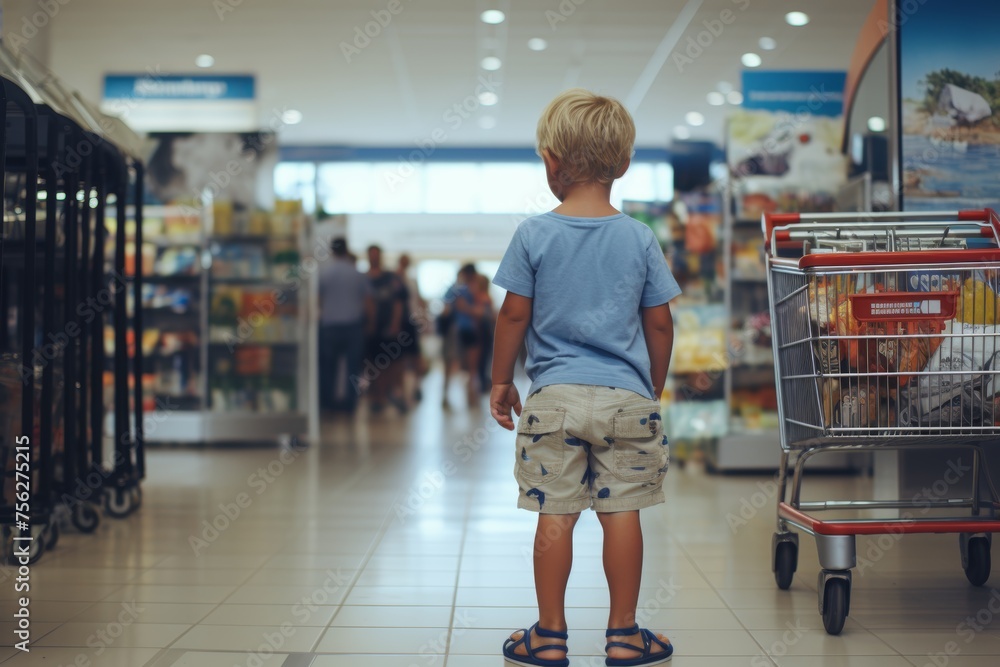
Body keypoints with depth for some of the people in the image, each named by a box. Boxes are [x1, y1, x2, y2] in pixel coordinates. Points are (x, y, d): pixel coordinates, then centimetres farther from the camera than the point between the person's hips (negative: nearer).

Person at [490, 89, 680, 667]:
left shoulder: (533, 235, -3)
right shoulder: (641, 239, 1)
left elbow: (514, 316, -1)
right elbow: (660, 323, 4)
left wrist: (502, 381, 11)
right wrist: (655, 389, 17)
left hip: (554, 396, -1)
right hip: (627, 397, 1)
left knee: (555, 515, 4)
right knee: (621, 512, 6)